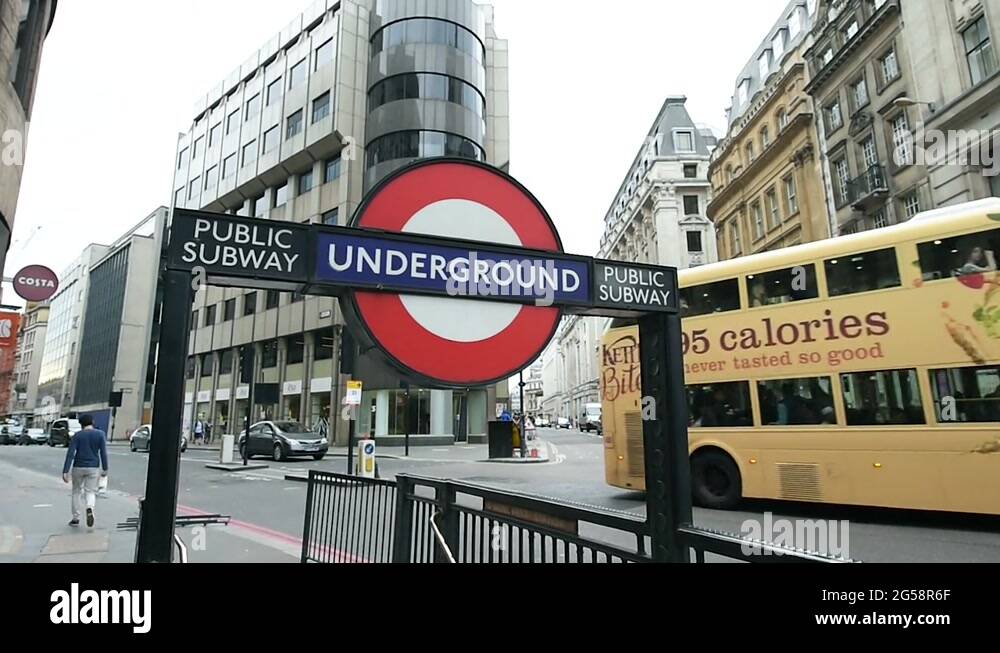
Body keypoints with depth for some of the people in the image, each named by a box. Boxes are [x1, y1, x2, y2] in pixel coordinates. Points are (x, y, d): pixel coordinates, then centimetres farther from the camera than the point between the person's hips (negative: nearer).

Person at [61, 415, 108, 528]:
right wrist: (105, 469, 2)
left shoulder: (77, 436, -3)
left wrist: (65, 472, -10)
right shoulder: (100, 434, -3)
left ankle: (75, 519, 19)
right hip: (93, 468, 0)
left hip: (78, 467, 0)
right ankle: (90, 508, -21)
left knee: (77, 491, 15)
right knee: (90, 491, 9)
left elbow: (70, 454, -9)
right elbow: (103, 453, -5)